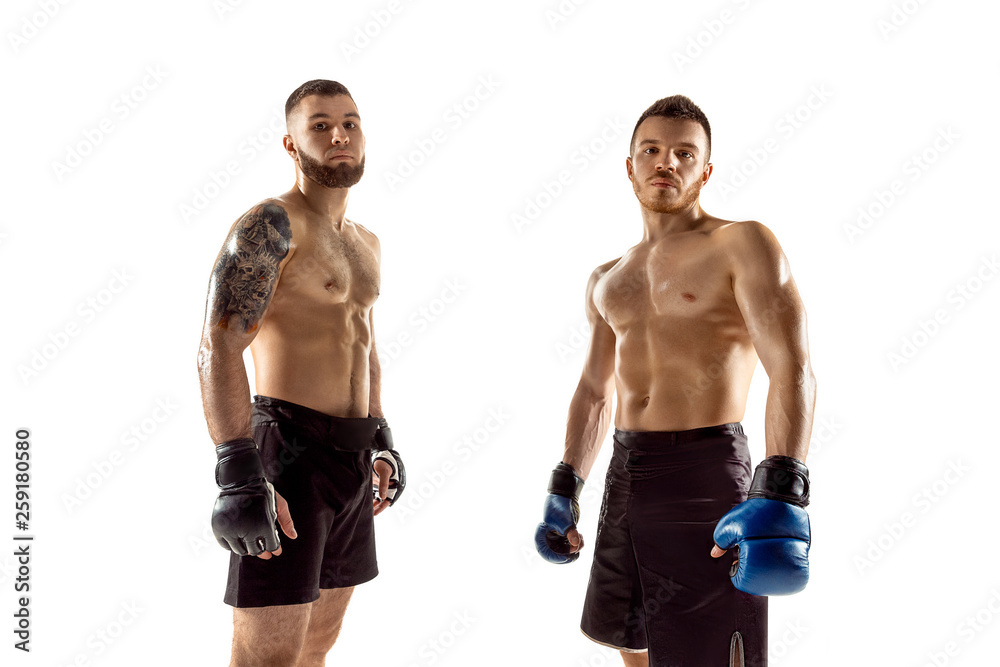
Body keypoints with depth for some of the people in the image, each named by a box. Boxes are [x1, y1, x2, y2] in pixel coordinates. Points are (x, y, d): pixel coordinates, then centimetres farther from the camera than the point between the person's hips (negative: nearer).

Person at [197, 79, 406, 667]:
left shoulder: (366, 242, 17)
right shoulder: (270, 223, -11)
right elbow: (219, 348, -20)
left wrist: (382, 443, 23)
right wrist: (239, 478, -28)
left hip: (350, 461, 8)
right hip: (289, 456, -8)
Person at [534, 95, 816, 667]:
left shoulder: (742, 245, -7)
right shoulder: (607, 281, 15)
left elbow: (793, 369, -19)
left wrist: (781, 496, -32)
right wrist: (564, 489, 18)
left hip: (705, 481, -7)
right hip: (625, 478, 7)